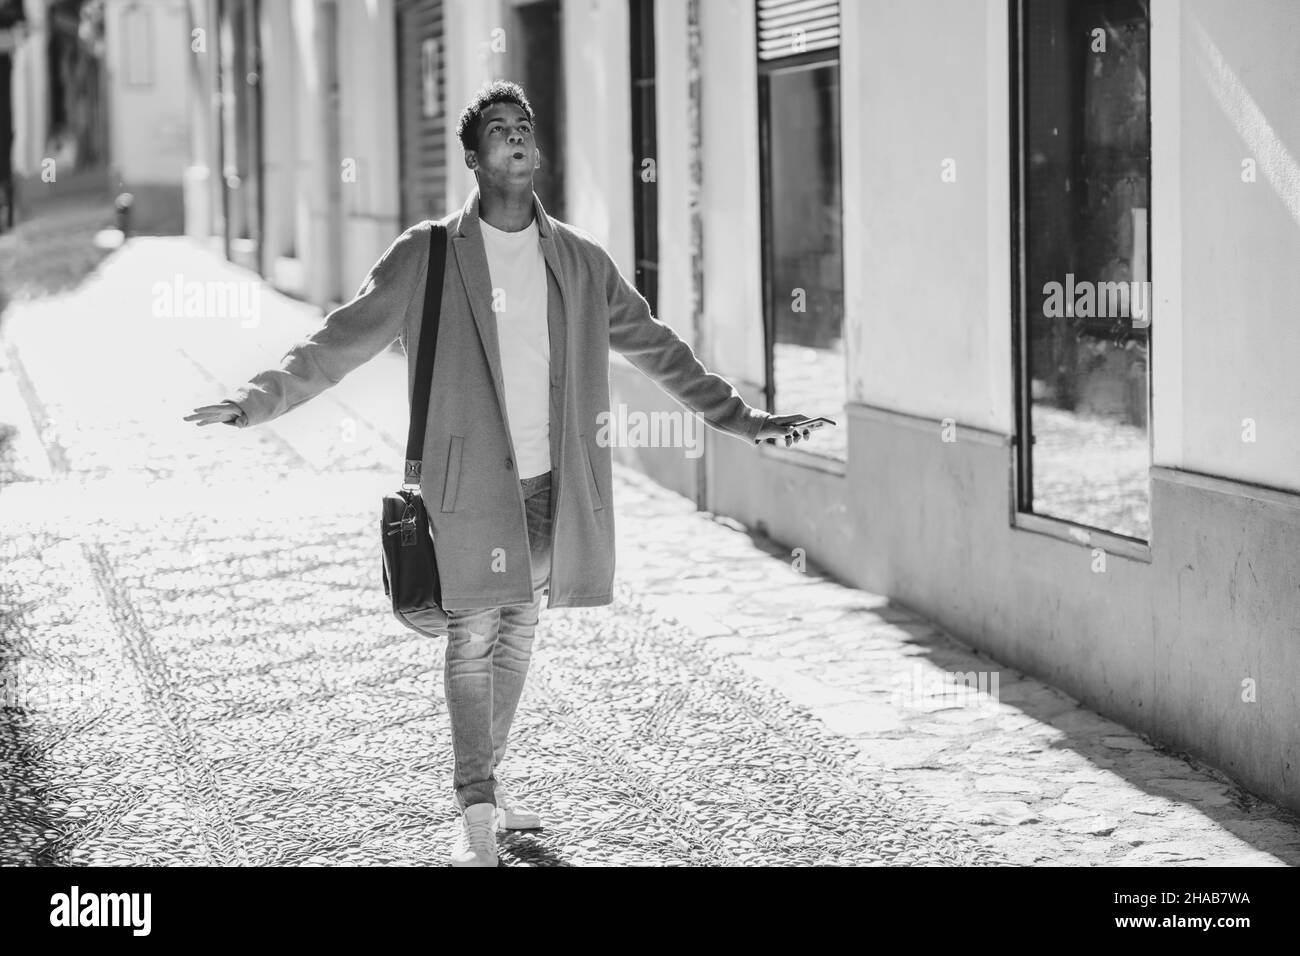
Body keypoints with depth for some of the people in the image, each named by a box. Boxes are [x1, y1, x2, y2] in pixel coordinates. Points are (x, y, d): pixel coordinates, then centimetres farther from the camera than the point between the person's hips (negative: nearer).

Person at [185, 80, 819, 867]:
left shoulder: (579, 262, 7)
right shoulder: (426, 258, -3)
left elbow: (656, 347, 14)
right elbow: (339, 344, -3)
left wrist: (741, 417, 13)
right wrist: (259, 400, -16)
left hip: (552, 483, 4)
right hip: (470, 481, -4)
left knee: (519, 634, 12)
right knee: (473, 636, -5)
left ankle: (490, 782, 26)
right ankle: (476, 816, -2)